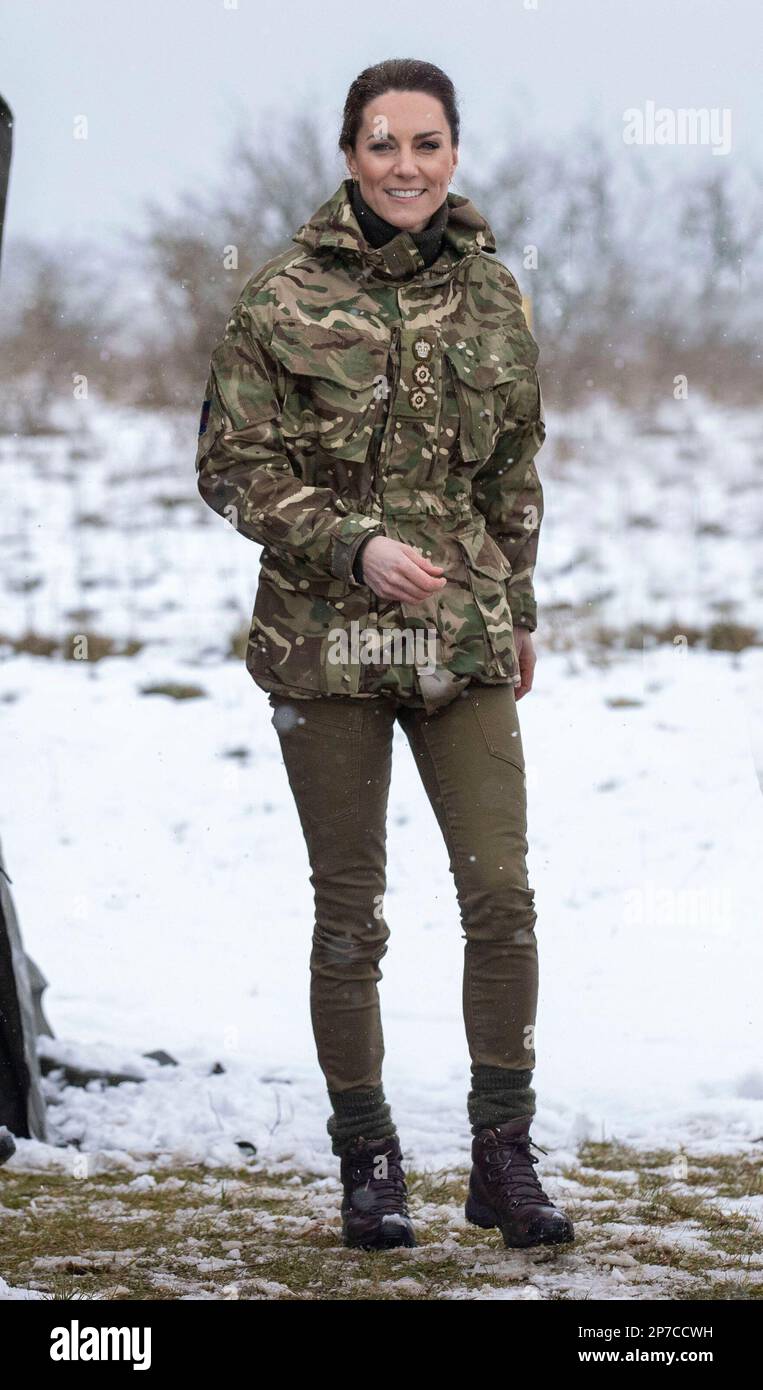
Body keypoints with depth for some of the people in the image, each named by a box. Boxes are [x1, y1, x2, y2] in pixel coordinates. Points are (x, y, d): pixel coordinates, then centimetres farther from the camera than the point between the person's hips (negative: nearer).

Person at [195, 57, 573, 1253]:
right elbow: (233, 466, -5)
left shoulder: (490, 293, 6)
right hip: (328, 638, -2)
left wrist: (519, 609, 18)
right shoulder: (284, 300, -5)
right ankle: (367, 1161, 16)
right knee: (350, 910, 4)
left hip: (465, 638, 3)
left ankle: (503, 1154, 6)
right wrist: (356, 546, -16)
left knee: (501, 892, -6)